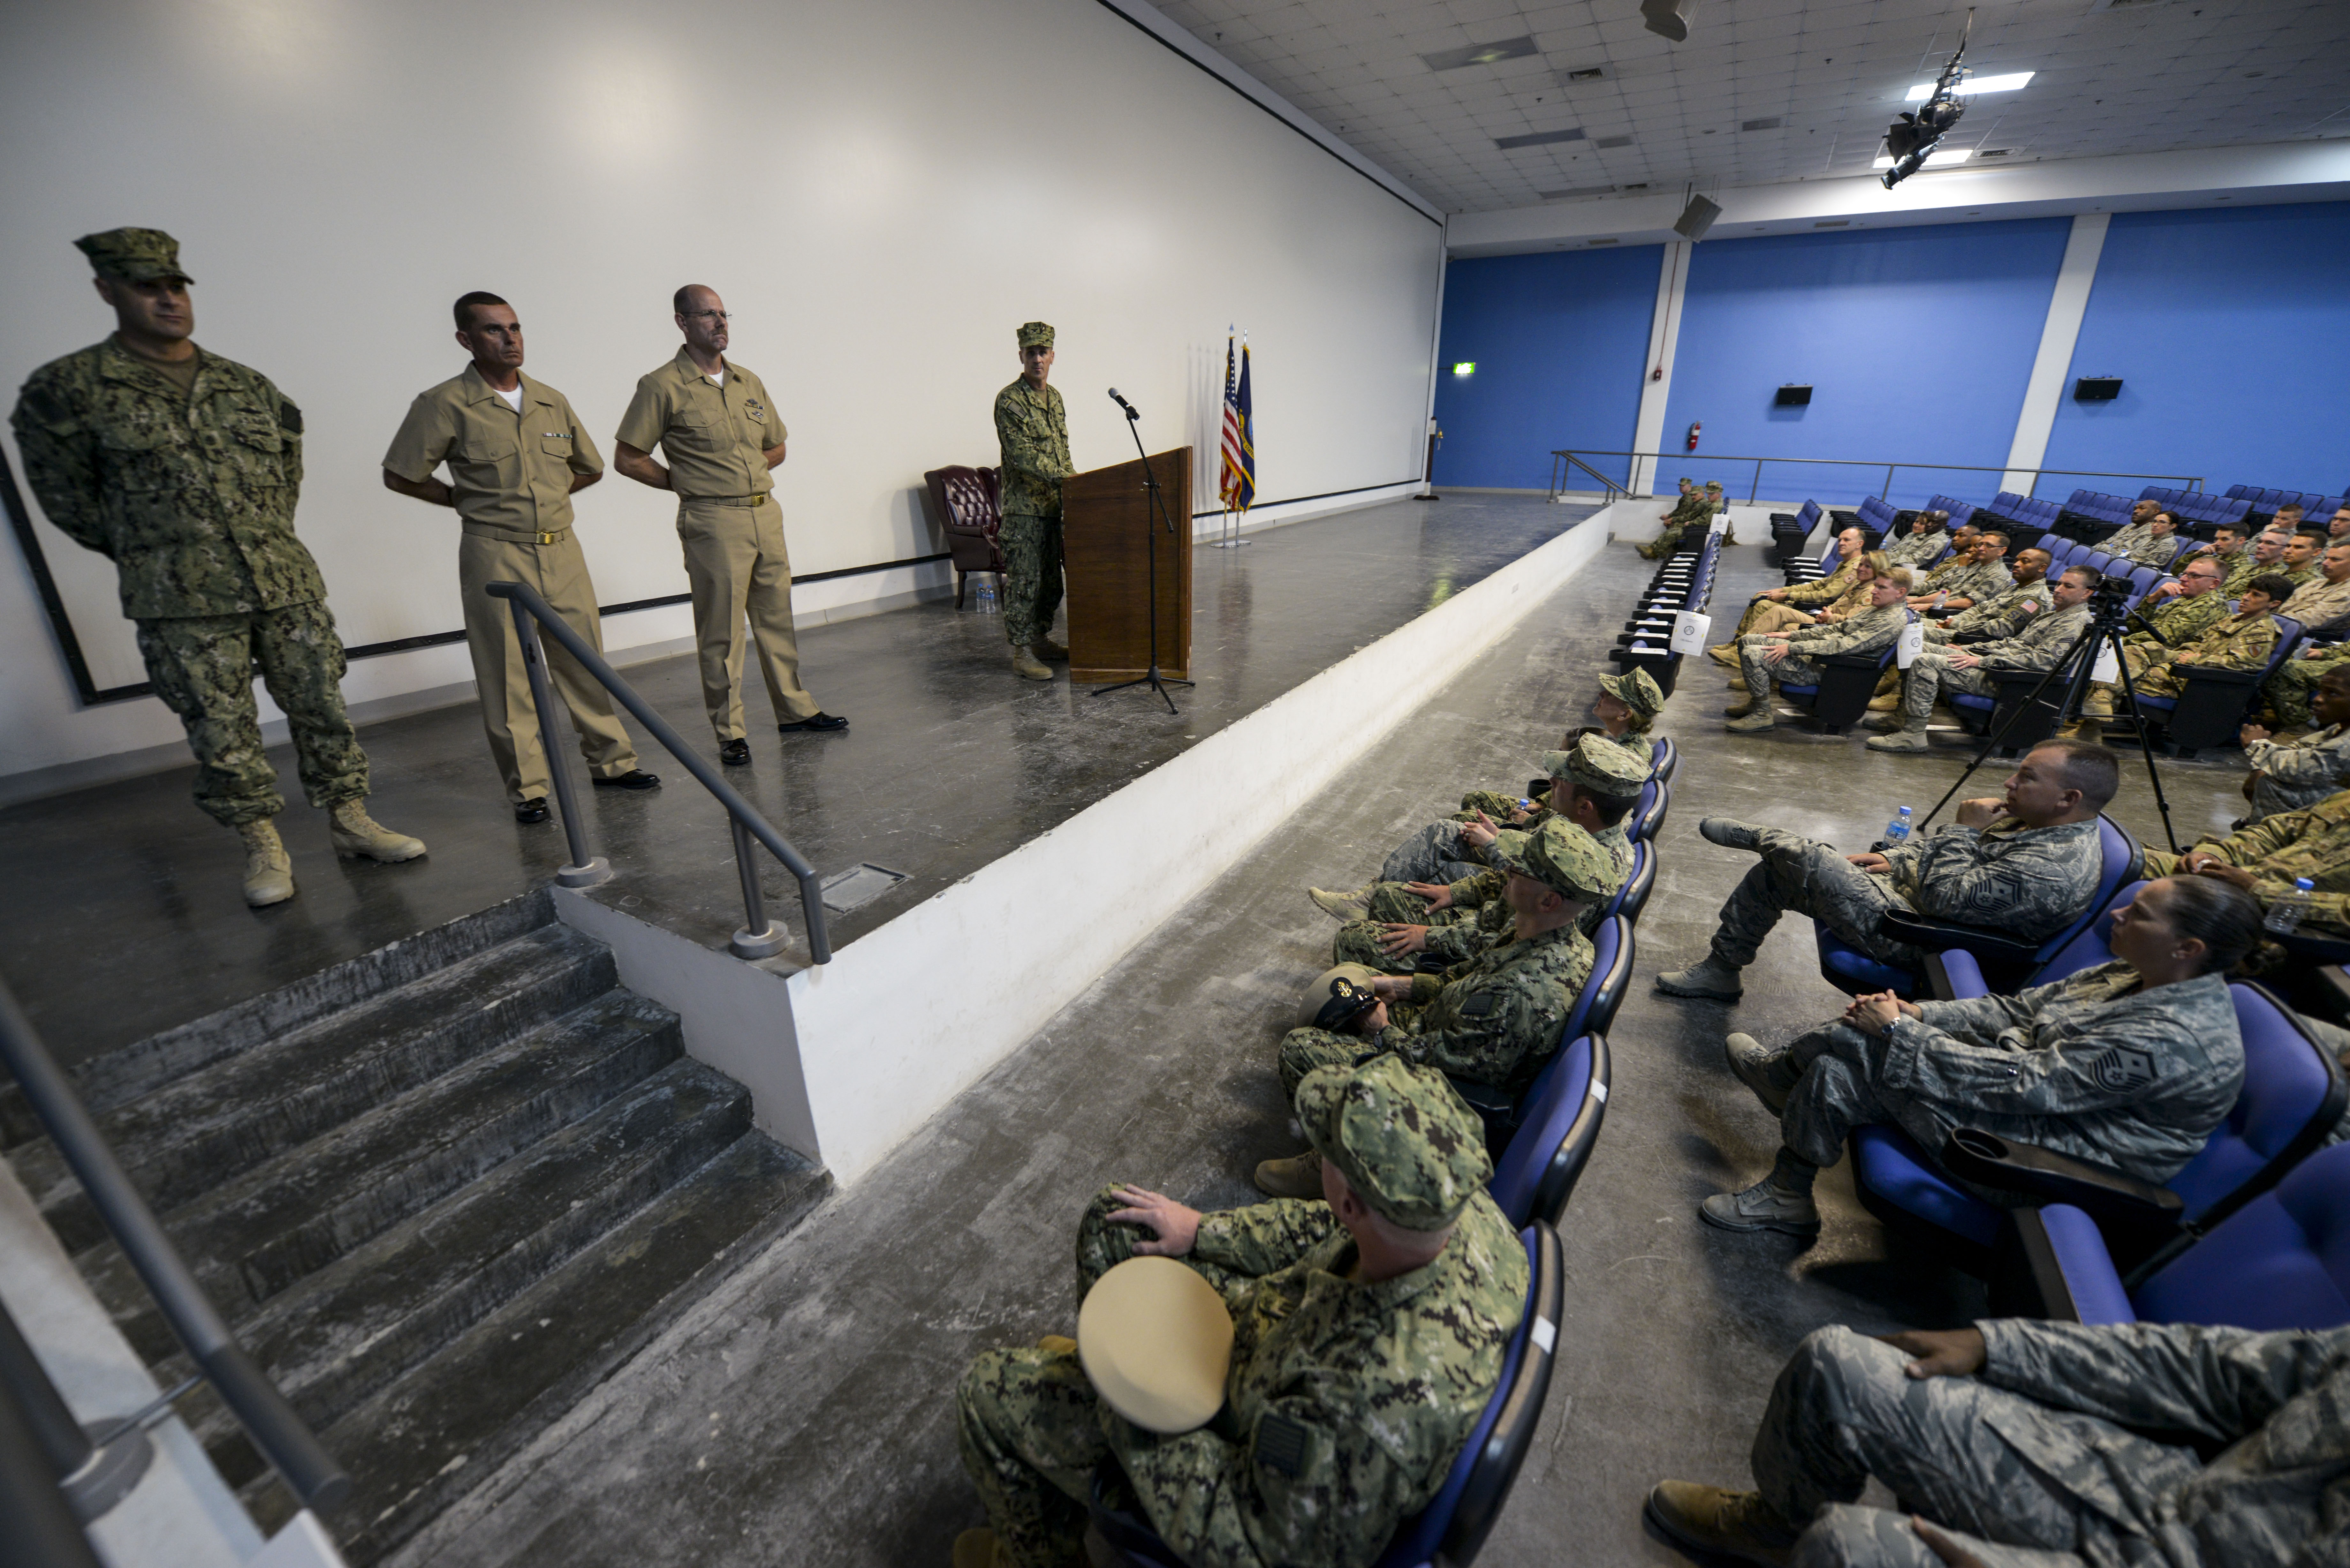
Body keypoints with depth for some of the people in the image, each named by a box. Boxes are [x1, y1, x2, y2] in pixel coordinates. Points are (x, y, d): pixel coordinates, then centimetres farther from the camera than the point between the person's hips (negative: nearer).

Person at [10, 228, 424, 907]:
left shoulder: (248, 386, 10)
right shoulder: (67, 388, 1)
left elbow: (288, 462, 22)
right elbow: (65, 495, 7)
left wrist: (273, 539, 16)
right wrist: (149, 555, 7)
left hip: (289, 583, 3)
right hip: (182, 604, -2)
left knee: (321, 706, 4)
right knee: (222, 731, 1)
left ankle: (350, 821, 14)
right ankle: (263, 847, 12)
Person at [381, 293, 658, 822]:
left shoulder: (552, 401, 9)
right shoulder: (445, 404, -4)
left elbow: (590, 468, 22)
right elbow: (399, 476, 0)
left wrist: (547, 497, 13)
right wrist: (467, 500, 5)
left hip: (562, 549, 4)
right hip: (496, 555, -4)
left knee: (585, 660, 8)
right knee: (507, 675, 0)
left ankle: (610, 762, 19)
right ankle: (528, 787, 7)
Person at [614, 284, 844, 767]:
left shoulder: (749, 382, 13)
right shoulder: (663, 387, -3)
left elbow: (776, 447, 23)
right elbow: (628, 459, -3)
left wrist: (744, 474, 11)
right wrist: (686, 483, 1)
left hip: (766, 513, 6)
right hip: (712, 522, -6)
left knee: (777, 618, 12)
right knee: (720, 631, -2)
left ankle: (795, 711, 22)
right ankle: (730, 732, 6)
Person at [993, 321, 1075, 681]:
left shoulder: (1054, 396, 15)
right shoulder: (1009, 401, -11)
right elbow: (1022, 455, -18)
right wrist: (1063, 476, -22)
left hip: (1056, 503, 8)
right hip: (1025, 506, -8)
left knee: (1051, 578, 12)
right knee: (1024, 581, -6)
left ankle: (1041, 639, 24)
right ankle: (1022, 652, -2)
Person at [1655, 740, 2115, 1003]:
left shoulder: (2056, 869, -24)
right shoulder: (2035, 821, 6)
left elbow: (1946, 900, -27)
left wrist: (1963, 829, -20)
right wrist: (1892, 858, 7)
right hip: (1902, 884, 10)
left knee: (1799, 855, -20)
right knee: (1773, 873, 7)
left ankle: (1759, 836, 17)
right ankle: (1720, 970, 19)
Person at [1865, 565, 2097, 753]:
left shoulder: (2076, 623, -8)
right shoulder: (2054, 613, 22)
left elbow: (2040, 659, -20)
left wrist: (1982, 661, -22)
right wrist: (1967, 650, 13)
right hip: (1990, 661, 10)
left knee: (1925, 662, -26)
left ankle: (1913, 734, -26)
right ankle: (1905, 715, 8)